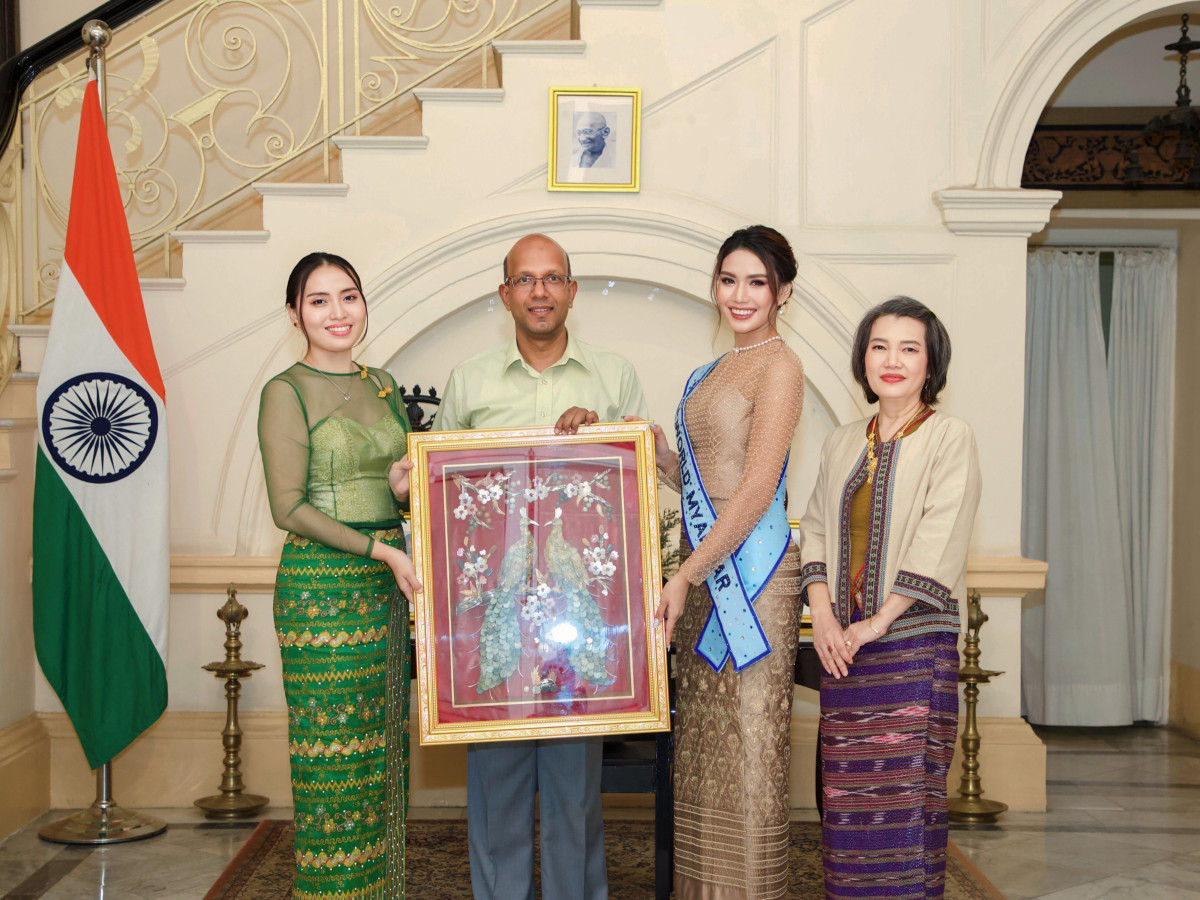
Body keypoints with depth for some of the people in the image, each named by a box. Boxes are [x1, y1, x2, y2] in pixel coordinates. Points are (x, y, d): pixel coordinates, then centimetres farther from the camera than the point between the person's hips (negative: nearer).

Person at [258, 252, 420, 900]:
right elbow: (289, 508, -12)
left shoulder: (382, 384, 13)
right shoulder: (287, 392, -6)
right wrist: (381, 549, -17)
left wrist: (407, 486, -3)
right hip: (321, 584, -6)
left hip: (388, 581, 7)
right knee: (334, 747, -2)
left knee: (384, 742, 11)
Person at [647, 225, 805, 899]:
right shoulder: (713, 372, 17)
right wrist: (651, 441, 1)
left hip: (752, 569, -8)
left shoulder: (780, 366, -9)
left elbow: (756, 490, -16)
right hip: (705, 572, 8)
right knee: (706, 745, 13)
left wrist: (686, 576, -17)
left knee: (749, 745, -1)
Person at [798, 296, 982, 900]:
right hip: (843, 644, 5)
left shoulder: (949, 438, -2)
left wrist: (878, 623, -15)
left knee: (905, 792, -4)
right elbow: (815, 529, 11)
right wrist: (823, 618, -3)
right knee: (847, 794, 6)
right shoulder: (842, 444, 14)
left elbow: (938, 543, -11)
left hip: (914, 642, -5)